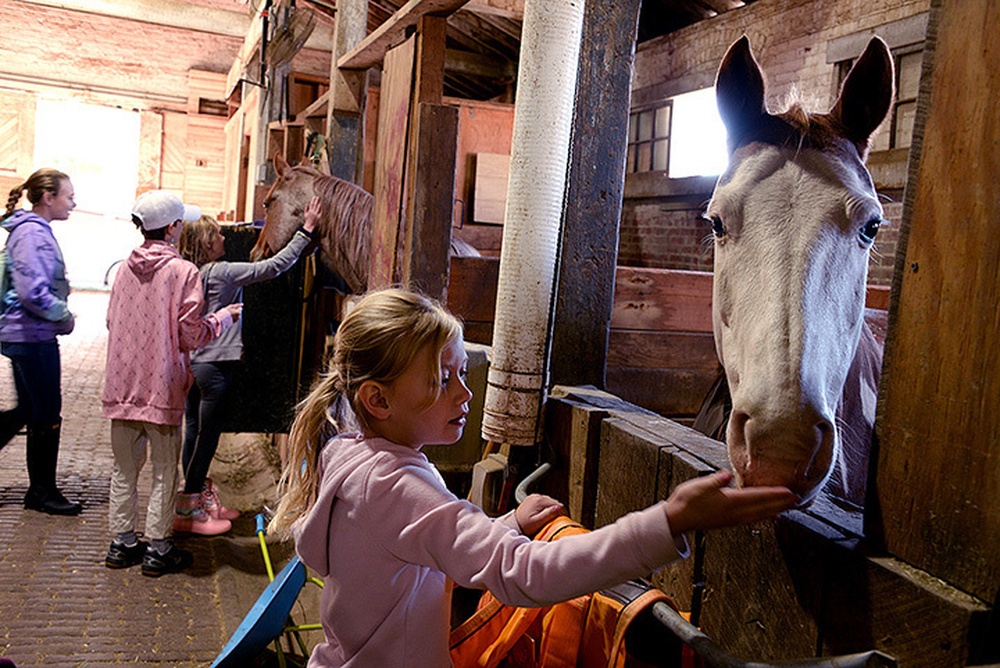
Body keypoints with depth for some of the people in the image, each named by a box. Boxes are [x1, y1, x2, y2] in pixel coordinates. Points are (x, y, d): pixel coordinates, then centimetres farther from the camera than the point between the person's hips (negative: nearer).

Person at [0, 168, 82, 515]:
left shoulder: (36, 230, 14)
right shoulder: (32, 232, -17)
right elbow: (32, 291, -24)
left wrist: (61, 314, 9)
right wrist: (65, 316, -12)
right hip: (33, 336, -10)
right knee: (47, 416, 1)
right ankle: (42, 492, 15)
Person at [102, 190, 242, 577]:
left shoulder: (126, 268, 4)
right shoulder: (184, 272, -12)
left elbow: (112, 322, 13)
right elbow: (192, 335, -12)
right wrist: (224, 316, 4)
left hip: (122, 383, 5)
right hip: (161, 387, -5)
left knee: (124, 468, 15)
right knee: (164, 471, 6)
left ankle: (121, 544, 24)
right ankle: (158, 549, 13)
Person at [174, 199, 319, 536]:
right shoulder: (222, 273, -16)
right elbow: (274, 266, -16)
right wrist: (306, 230, -11)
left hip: (192, 363, 8)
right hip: (215, 365, -8)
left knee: (196, 432, 15)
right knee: (205, 434, 0)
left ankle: (203, 498, 29)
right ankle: (188, 511, 9)